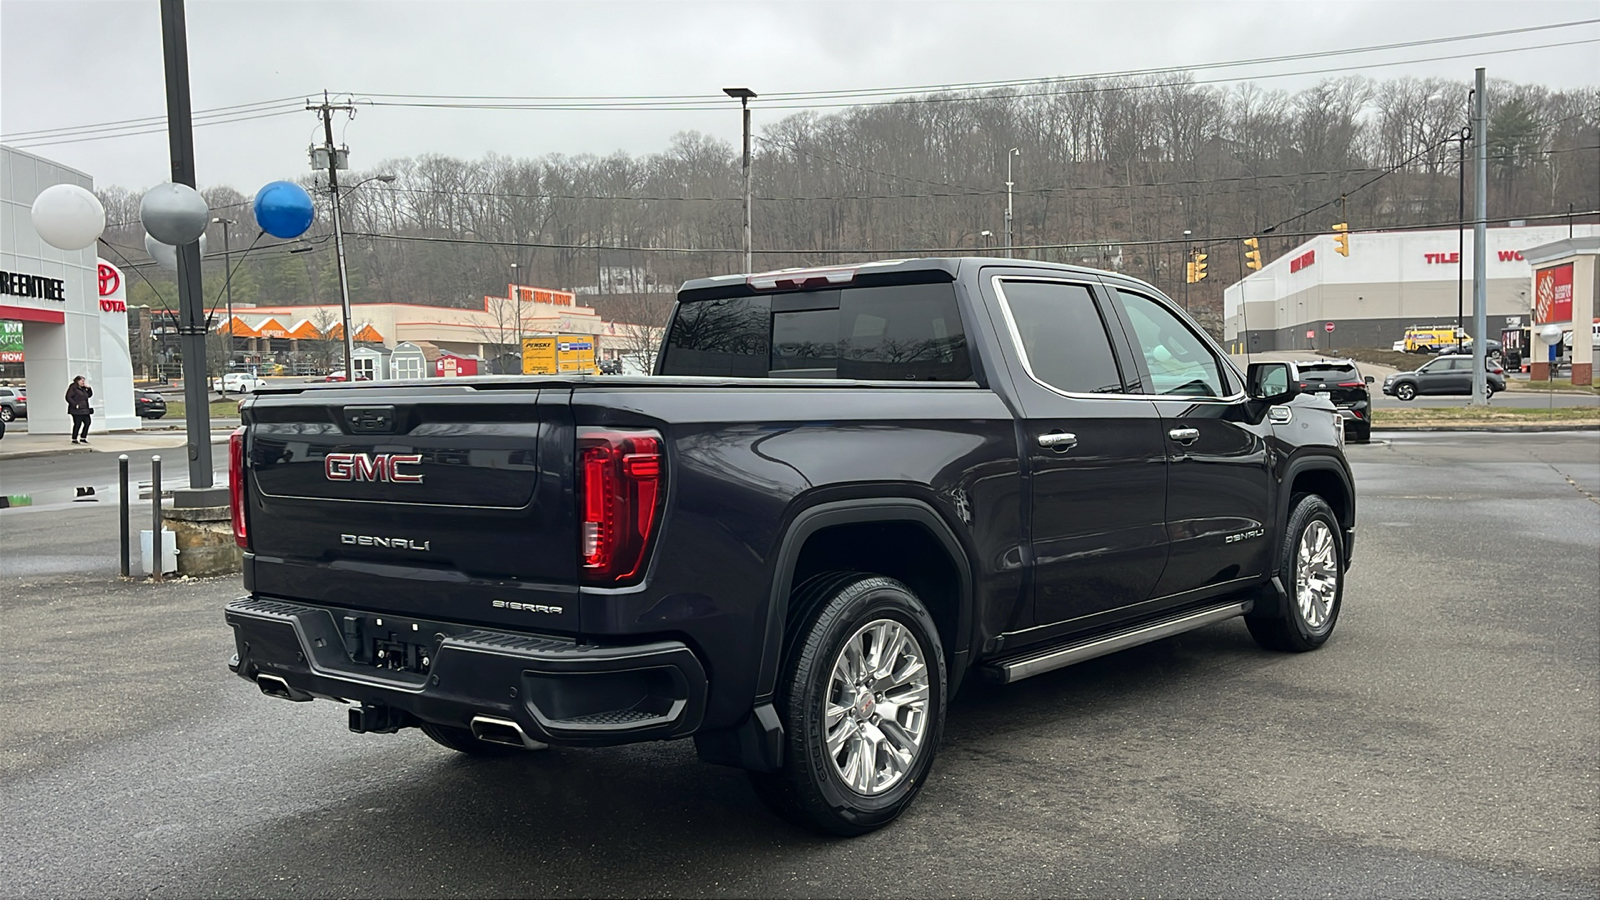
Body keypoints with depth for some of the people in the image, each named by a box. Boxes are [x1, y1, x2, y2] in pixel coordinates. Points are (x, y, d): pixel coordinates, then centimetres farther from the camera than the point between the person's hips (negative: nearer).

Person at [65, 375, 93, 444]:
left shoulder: (83, 388, 17)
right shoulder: (73, 388, -7)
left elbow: (90, 395, 25)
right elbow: (68, 397, -14)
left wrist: (88, 388, 9)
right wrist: (75, 405, -19)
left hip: (84, 410, 8)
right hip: (77, 411, -8)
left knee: (87, 423, 4)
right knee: (77, 424, -6)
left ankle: (83, 438, 15)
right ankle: (74, 439, 4)